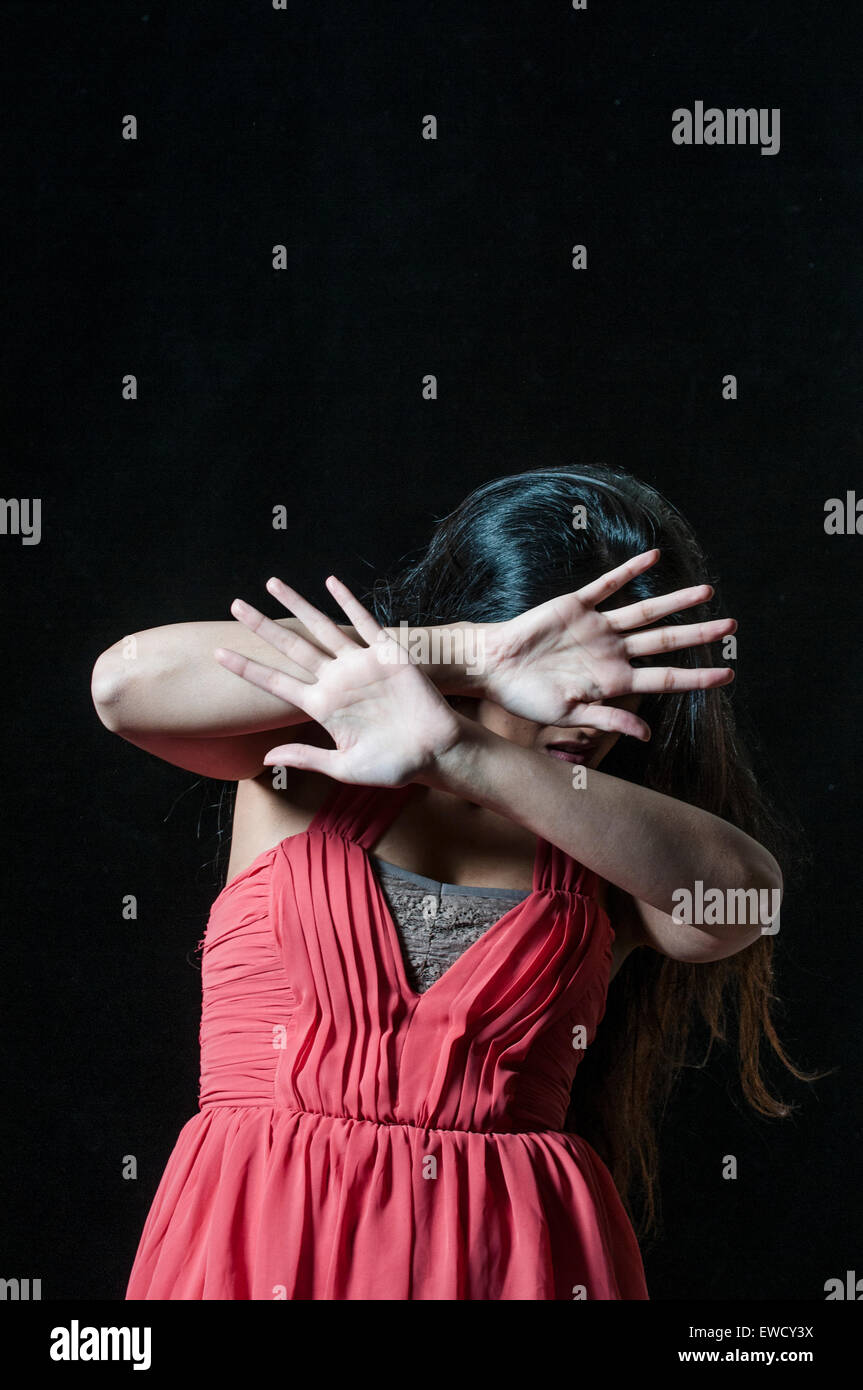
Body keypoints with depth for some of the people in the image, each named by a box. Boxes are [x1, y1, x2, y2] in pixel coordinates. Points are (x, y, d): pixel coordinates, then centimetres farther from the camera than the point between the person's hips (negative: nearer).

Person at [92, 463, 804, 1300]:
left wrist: (454, 754, -27)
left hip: (510, 1252, 1)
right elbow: (128, 686, -16)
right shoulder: (307, 765, 2)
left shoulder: (605, 851, 4)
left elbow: (741, 900, -18)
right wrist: (467, 657, -20)